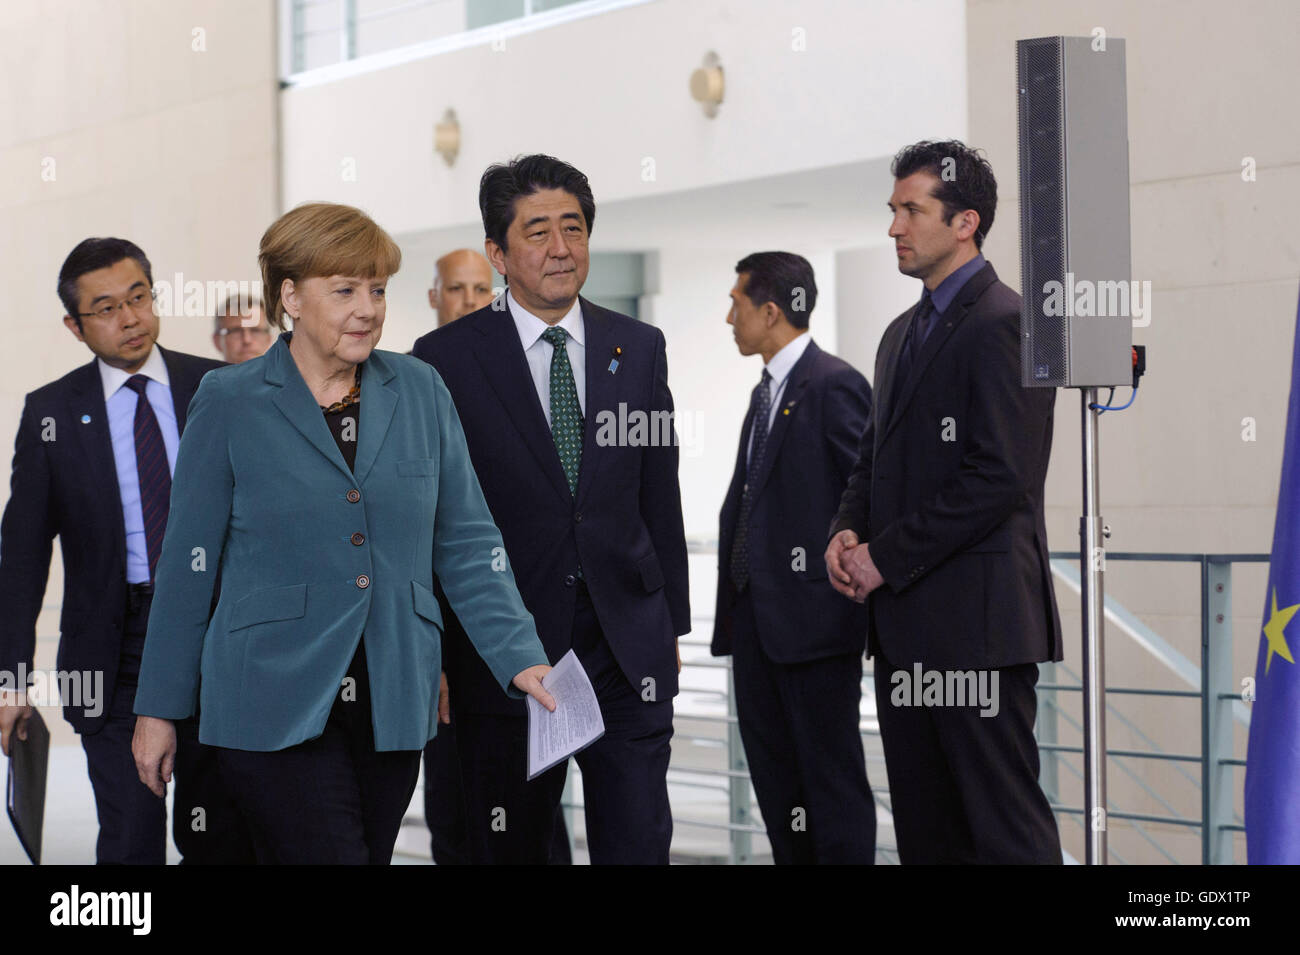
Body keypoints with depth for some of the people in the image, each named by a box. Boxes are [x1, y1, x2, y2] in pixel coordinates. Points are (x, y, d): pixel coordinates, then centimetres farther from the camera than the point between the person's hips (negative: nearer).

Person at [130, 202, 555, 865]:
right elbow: (188, 562, 2)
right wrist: (158, 709, 2)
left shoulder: (420, 393, 8)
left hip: (393, 705, 4)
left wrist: (519, 658, -4)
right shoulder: (229, 404, 0)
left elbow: (465, 544, 9)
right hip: (275, 709, -4)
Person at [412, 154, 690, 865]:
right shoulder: (445, 360, -2)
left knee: (639, 845, 0)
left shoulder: (640, 349, 8)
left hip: (627, 648, 2)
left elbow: (660, 499, 13)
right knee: (508, 850, 7)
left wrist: (671, 625, 12)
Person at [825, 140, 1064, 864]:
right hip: (907, 622, 9)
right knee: (925, 829, 11)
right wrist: (847, 532, 4)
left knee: (1006, 829, -9)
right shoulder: (905, 332, 20)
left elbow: (998, 477, -18)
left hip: (976, 617, -9)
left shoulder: (1002, 324, -10)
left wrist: (886, 557, -14)